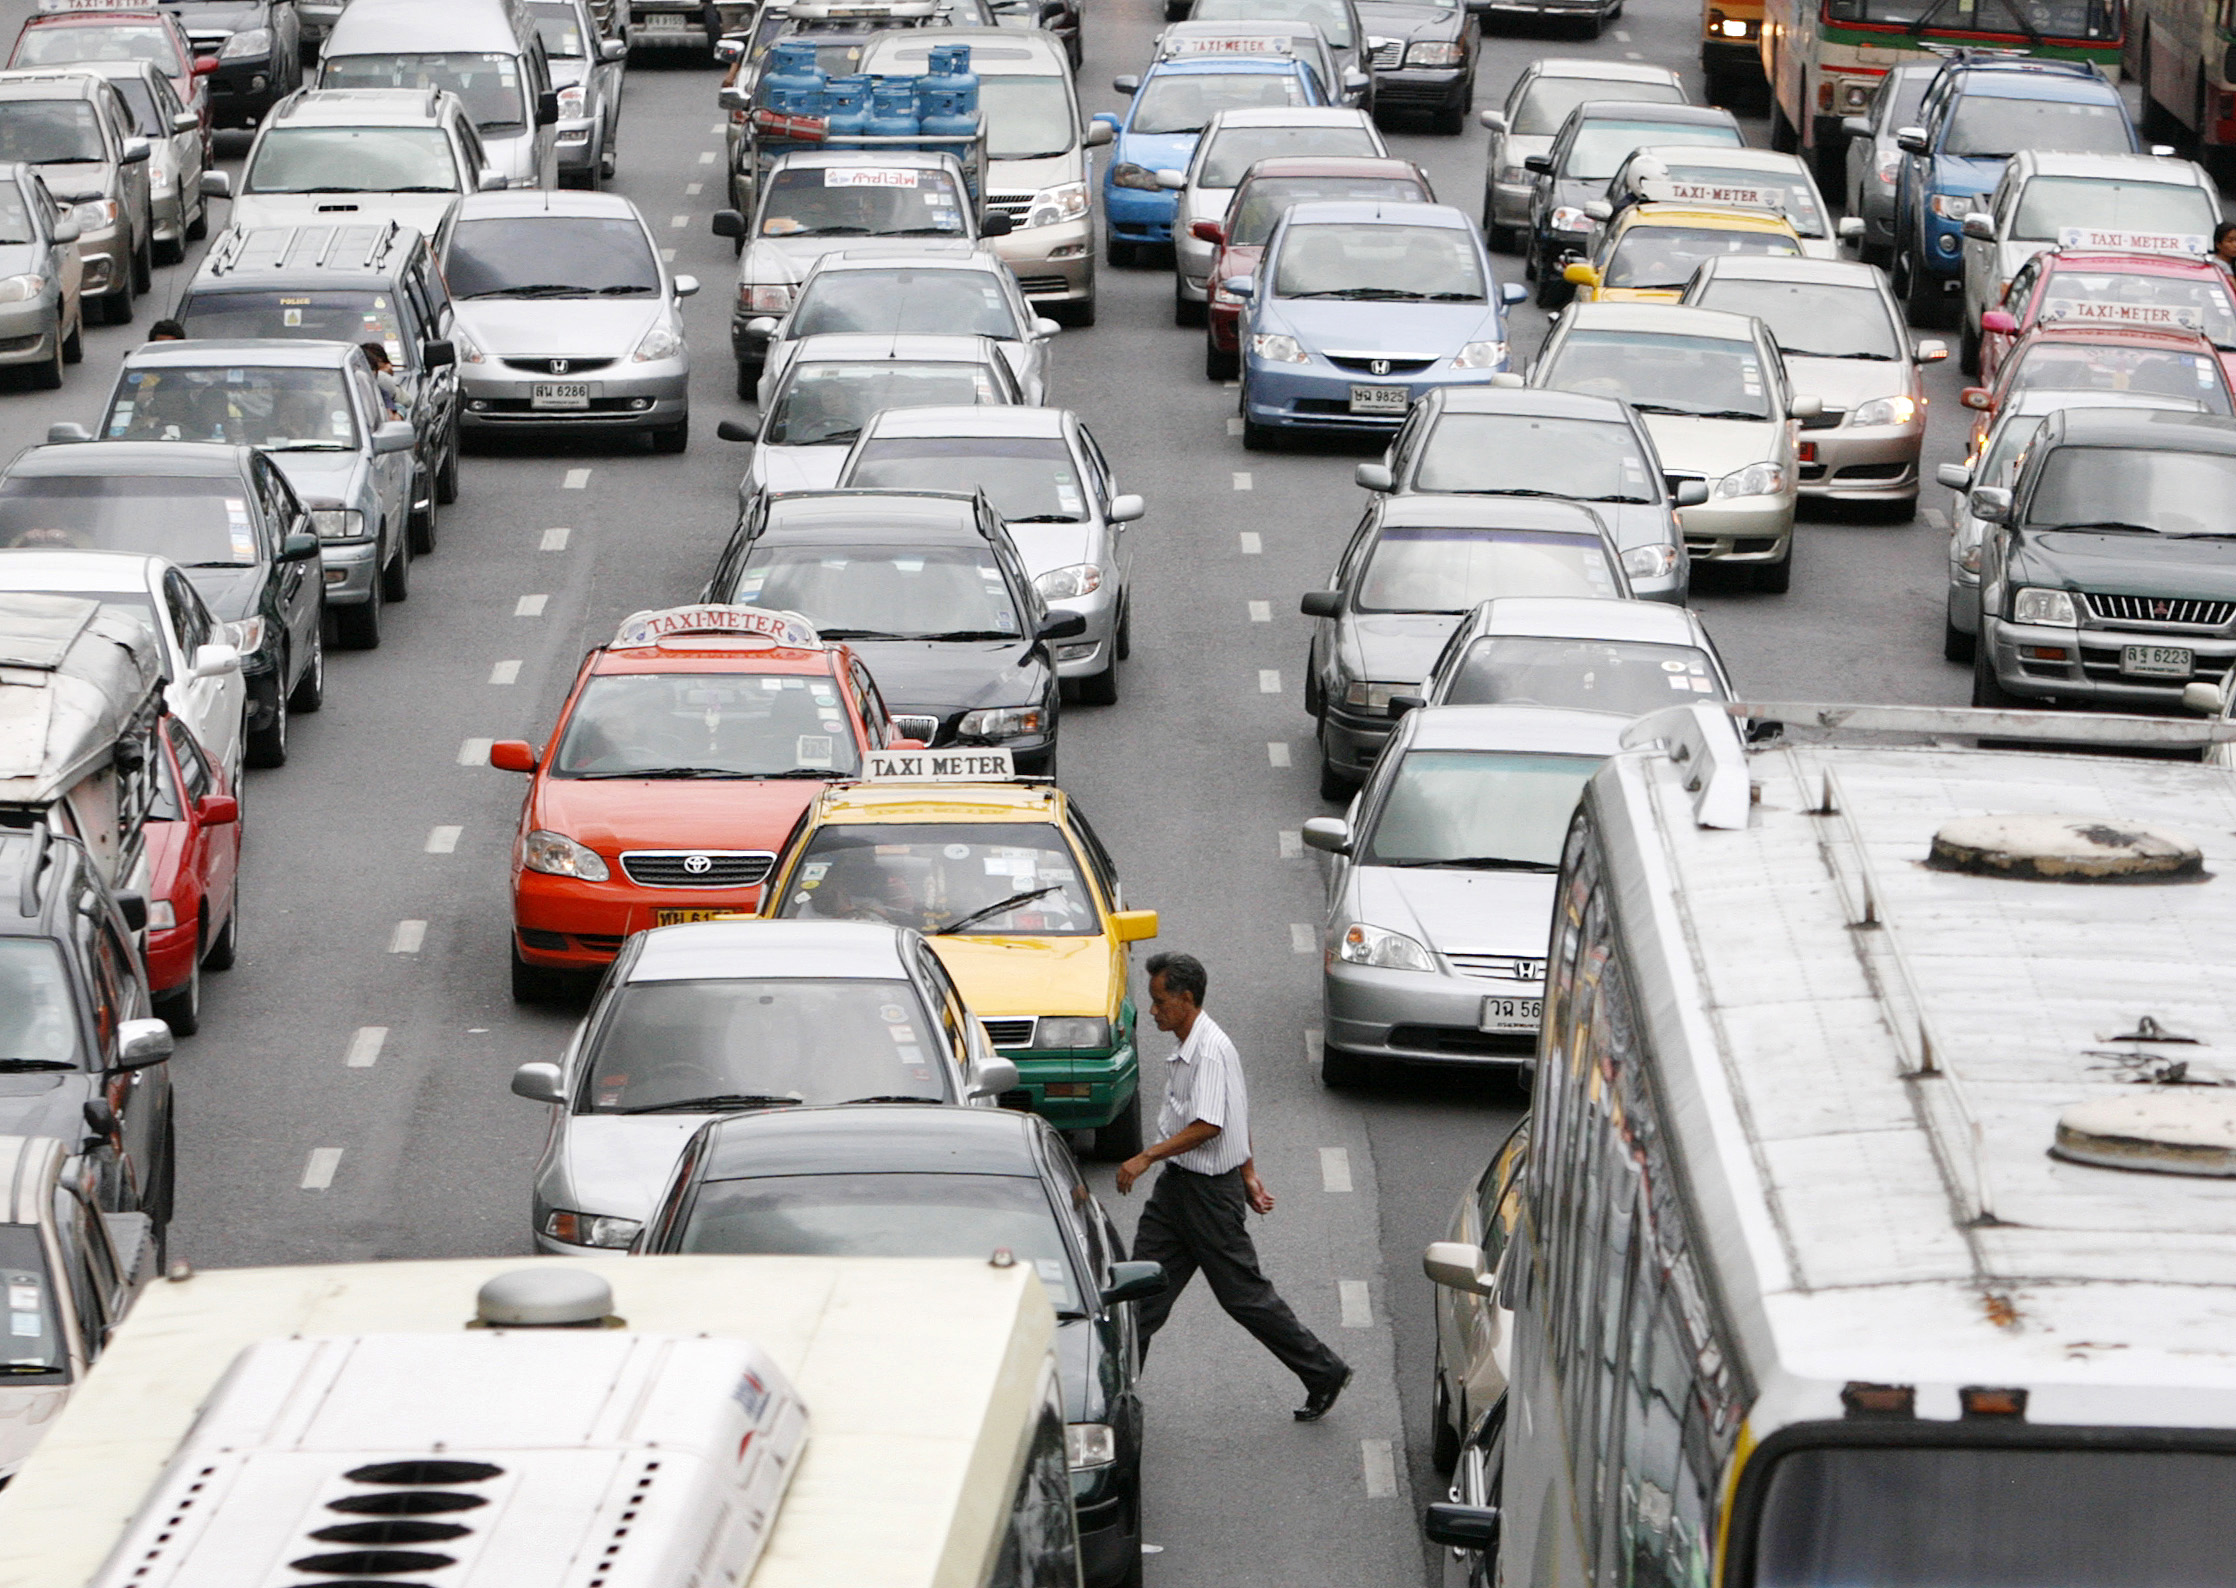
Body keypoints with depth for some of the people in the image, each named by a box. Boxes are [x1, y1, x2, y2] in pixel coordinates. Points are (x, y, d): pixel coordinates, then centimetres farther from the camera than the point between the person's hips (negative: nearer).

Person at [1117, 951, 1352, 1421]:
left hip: (1210, 1191, -10)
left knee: (1243, 1293, 0)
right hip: (1177, 1185, 10)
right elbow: (1240, 1117, 19)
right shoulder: (1186, 1049, 11)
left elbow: (1207, 1126, -29)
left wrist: (1146, 1157, -27)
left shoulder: (1210, 1052, -21)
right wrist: (1249, 1175, 23)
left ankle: (1324, 1372, 12)